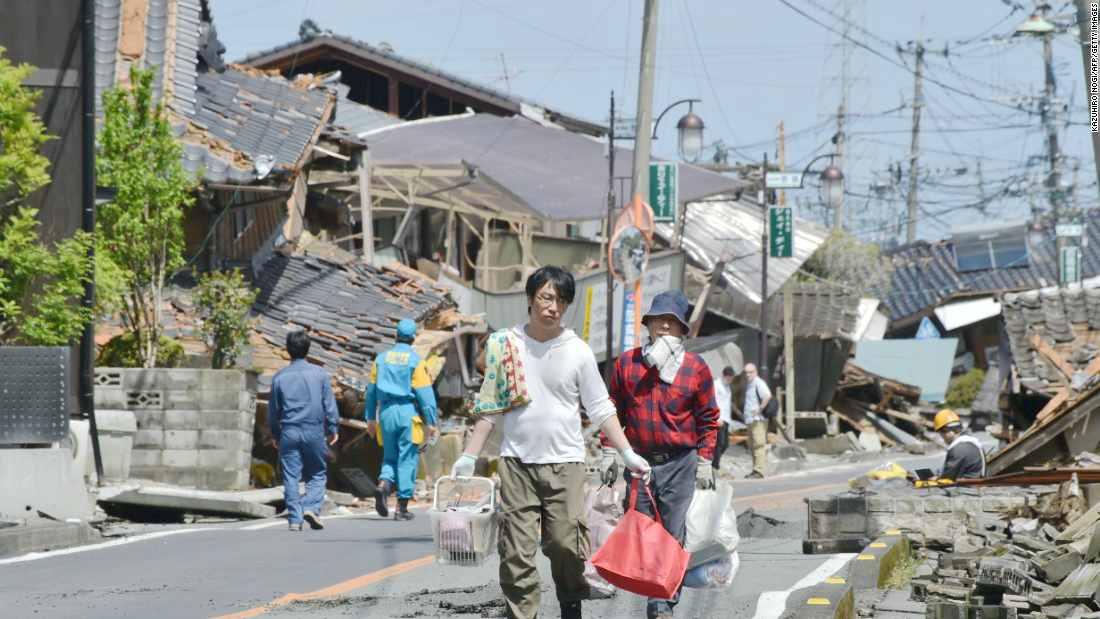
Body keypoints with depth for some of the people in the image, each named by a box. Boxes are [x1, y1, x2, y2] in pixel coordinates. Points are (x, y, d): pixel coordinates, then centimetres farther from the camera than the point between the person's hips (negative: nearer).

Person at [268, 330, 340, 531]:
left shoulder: (280, 377, 3)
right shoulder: (319, 374, -1)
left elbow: (273, 409, 9)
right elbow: (329, 404, 1)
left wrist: (275, 434, 20)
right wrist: (333, 429, 10)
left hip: (289, 431, 1)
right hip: (314, 430, -1)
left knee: (291, 477, 4)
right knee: (317, 474, 9)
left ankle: (295, 518, -1)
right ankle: (311, 507, -11)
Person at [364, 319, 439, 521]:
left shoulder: (381, 359, 6)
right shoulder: (415, 361, -6)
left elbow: (371, 390, 10)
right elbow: (425, 394, -8)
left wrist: (370, 418, 18)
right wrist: (431, 422, -4)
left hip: (387, 413, 4)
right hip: (408, 413, -4)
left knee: (390, 456, 15)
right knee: (407, 459, 2)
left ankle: (384, 484, -14)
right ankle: (402, 507, 2)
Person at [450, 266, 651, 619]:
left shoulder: (578, 351, 2)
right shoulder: (504, 345, 4)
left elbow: (600, 409, 6)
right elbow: (489, 408, 9)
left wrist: (627, 454, -1)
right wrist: (469, 457, 5)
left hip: (564, 463, -1)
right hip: (516, 462, 1)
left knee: (567, 547, -3)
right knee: (516, 552, -3)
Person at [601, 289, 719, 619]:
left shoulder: (696, 368, 2)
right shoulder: (627, 363, 6)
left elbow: (708, 417, 6)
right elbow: (614, 411, 12)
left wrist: (705, 460, 2)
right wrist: (610, 452, 6)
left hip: (680, 463, -2)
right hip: (638, 460, 2)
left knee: (673, 537, -6)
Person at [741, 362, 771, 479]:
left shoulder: (758, 383, -10)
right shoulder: (748, 384, 21)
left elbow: (768, 396, -26)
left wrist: (760, 409, -23)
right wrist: (743, 413, 24)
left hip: (758, 420, -11)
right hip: (750, 420, 11)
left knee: (759, 444, -14)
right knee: (752, 446, 12)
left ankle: (759, 470, -19)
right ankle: (756, 470, 17)